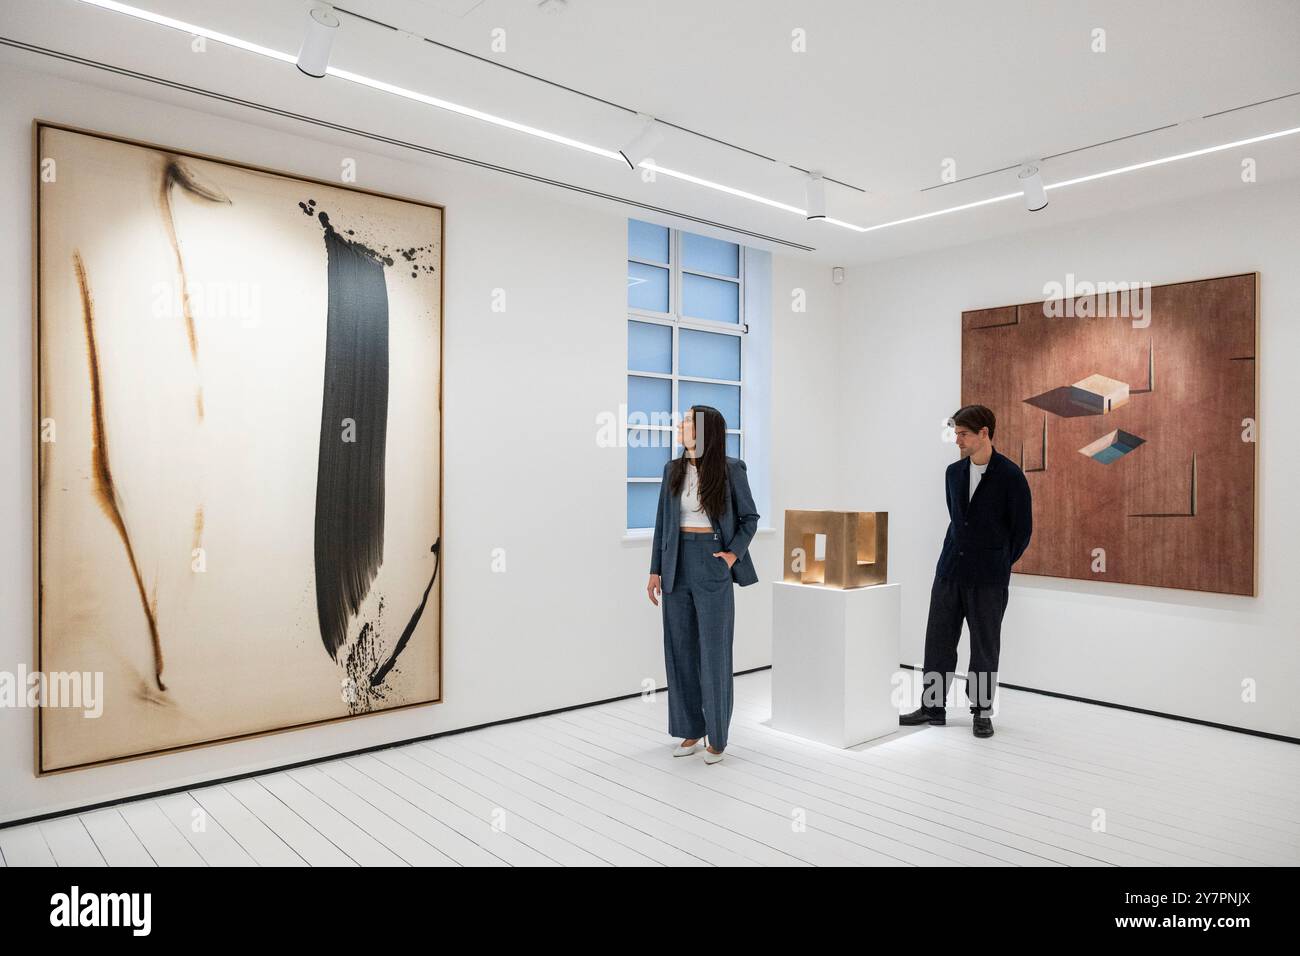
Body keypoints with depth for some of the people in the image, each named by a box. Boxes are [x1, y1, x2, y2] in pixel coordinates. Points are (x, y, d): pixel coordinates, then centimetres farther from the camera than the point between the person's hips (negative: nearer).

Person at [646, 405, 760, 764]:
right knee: (681, 649, 7)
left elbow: (749, 517, 4)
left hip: (713, 566, -4)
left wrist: (734, 553, -11)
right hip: (677, 565, 4)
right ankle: (691, 729, 20)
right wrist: (656, 571, 5)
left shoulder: (730, 469, -4)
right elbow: (662, 521, 9)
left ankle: (717, 736, 13)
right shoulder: (673, 470, 6)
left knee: (714, 651, 1)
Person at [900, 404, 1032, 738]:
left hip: (988, 578, -5)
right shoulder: (953, 472, 7)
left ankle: (982, 712, 20)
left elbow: (1022, 529, -2)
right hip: (949, 571, 5)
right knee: (938, 640, 7)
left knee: (985, 647, 6)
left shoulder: (1010, 476, -9)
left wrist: (999, 564, 6)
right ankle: (932, 707, 18)